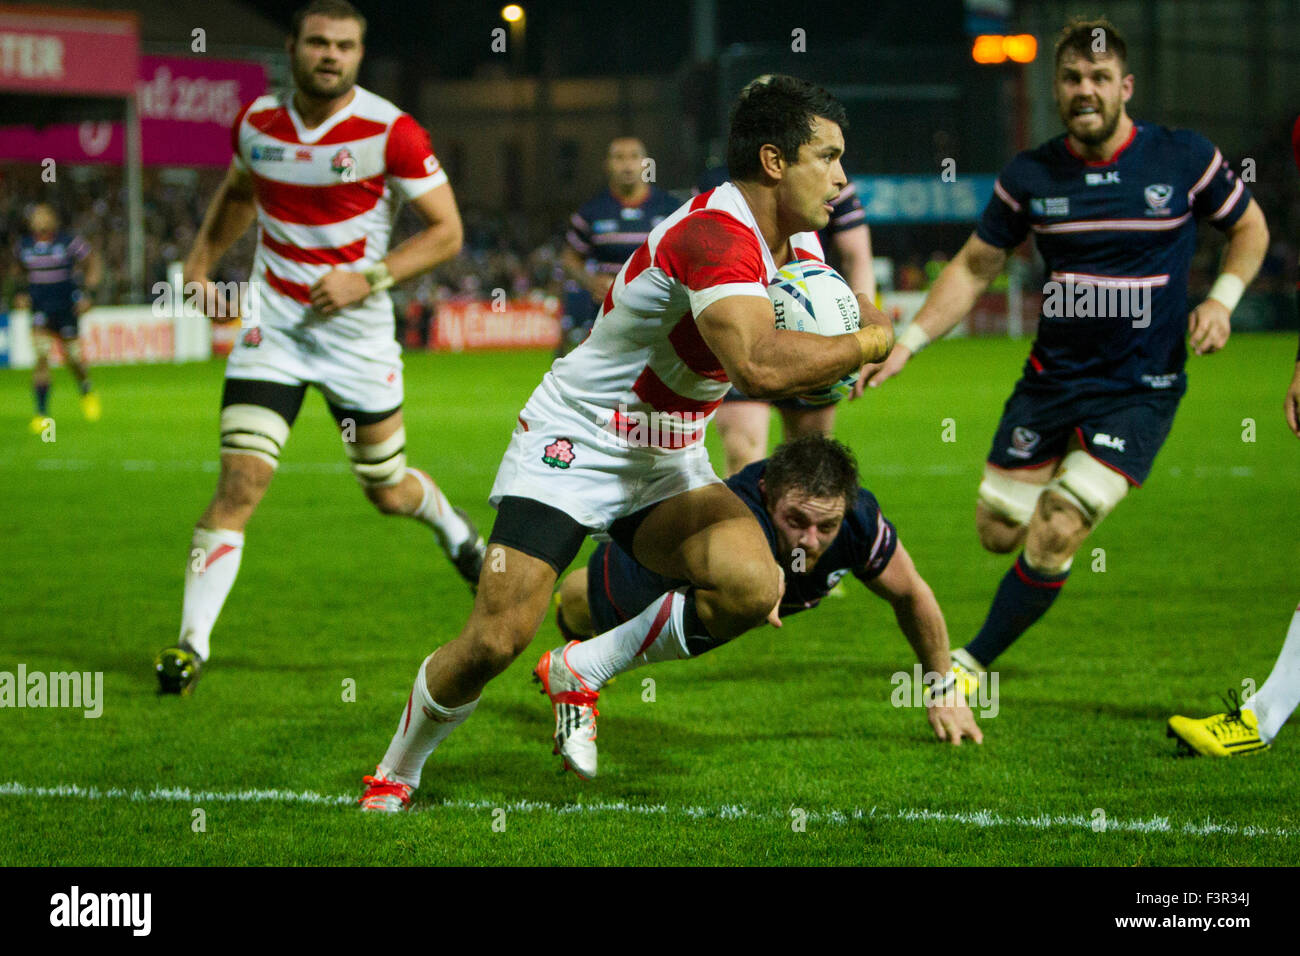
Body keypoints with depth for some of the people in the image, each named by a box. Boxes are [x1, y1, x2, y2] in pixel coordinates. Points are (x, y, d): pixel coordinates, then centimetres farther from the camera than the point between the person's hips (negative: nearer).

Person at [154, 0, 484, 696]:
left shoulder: (389, 131, -13)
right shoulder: (256, 122, 0)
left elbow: (447, 231, -9)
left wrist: (367, 279, -19)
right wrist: (202, 259, 12)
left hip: (357, 332, -2)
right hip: (272, 326, 2)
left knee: (389, 493, 12)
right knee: (239, 482, -13)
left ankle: (456, 531, 48)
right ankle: (191, 644, -11)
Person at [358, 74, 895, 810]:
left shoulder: (800, 245, 2)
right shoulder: (714, 233, -28)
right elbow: (763, 366, -44)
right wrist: (871, 343, -28)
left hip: (669, 467, 7)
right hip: (573, 446, -7)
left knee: (753, 585, -21)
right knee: (497, 640, -13)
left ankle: (584, 671, 2)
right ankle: (397, 772, 16)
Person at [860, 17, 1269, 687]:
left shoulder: (1186, 159, -7)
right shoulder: (1031, 176, -2)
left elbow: (1250, 227, 9)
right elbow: (974, 267, 8)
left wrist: (1222, 300, -8)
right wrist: (906, 344, -1)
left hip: (1139, 391, -3)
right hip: (1050, 377, 3)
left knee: (1053, 537, -17)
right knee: (999, 534, 7)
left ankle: (972, 663, 0)